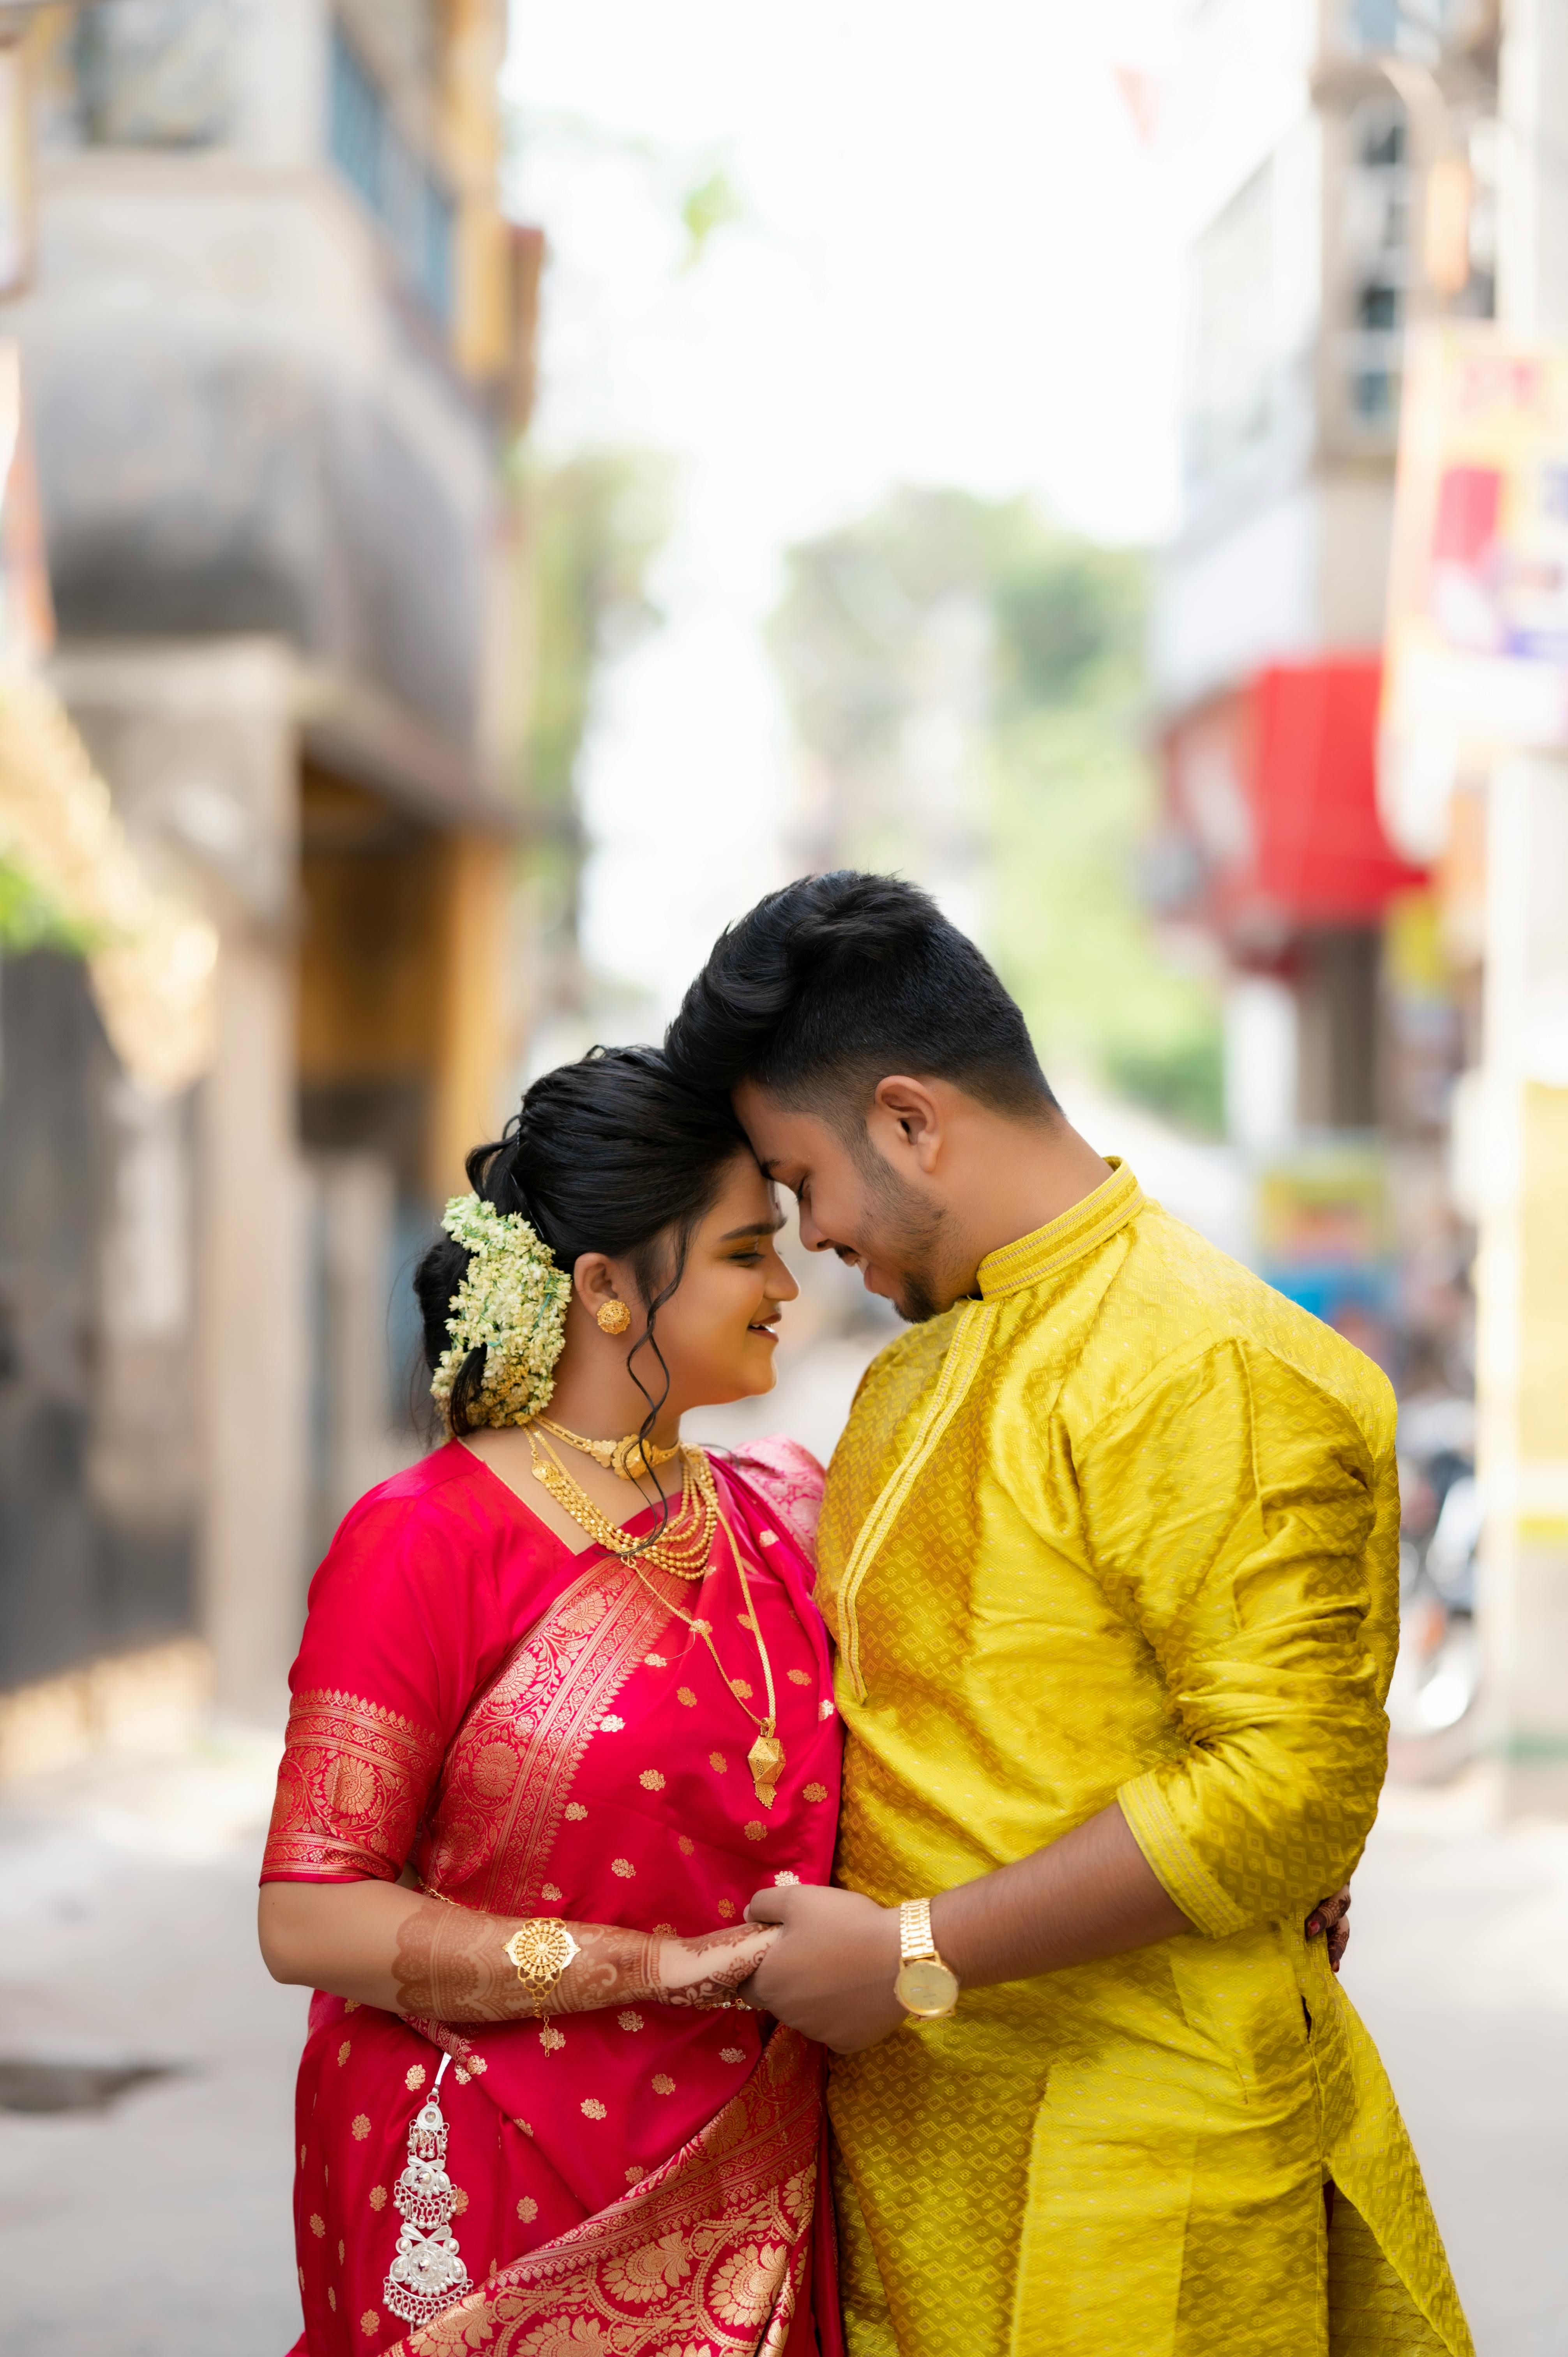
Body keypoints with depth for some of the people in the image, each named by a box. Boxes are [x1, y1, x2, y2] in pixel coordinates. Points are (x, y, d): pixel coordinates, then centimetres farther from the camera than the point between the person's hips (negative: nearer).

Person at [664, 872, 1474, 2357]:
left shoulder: (1202, 1370, -15)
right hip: (919, 2141, 8)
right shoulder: (923, 1370, 16)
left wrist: (913, 1955, -19)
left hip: (1121, 2172, -8)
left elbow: (1293, 1783, -22)